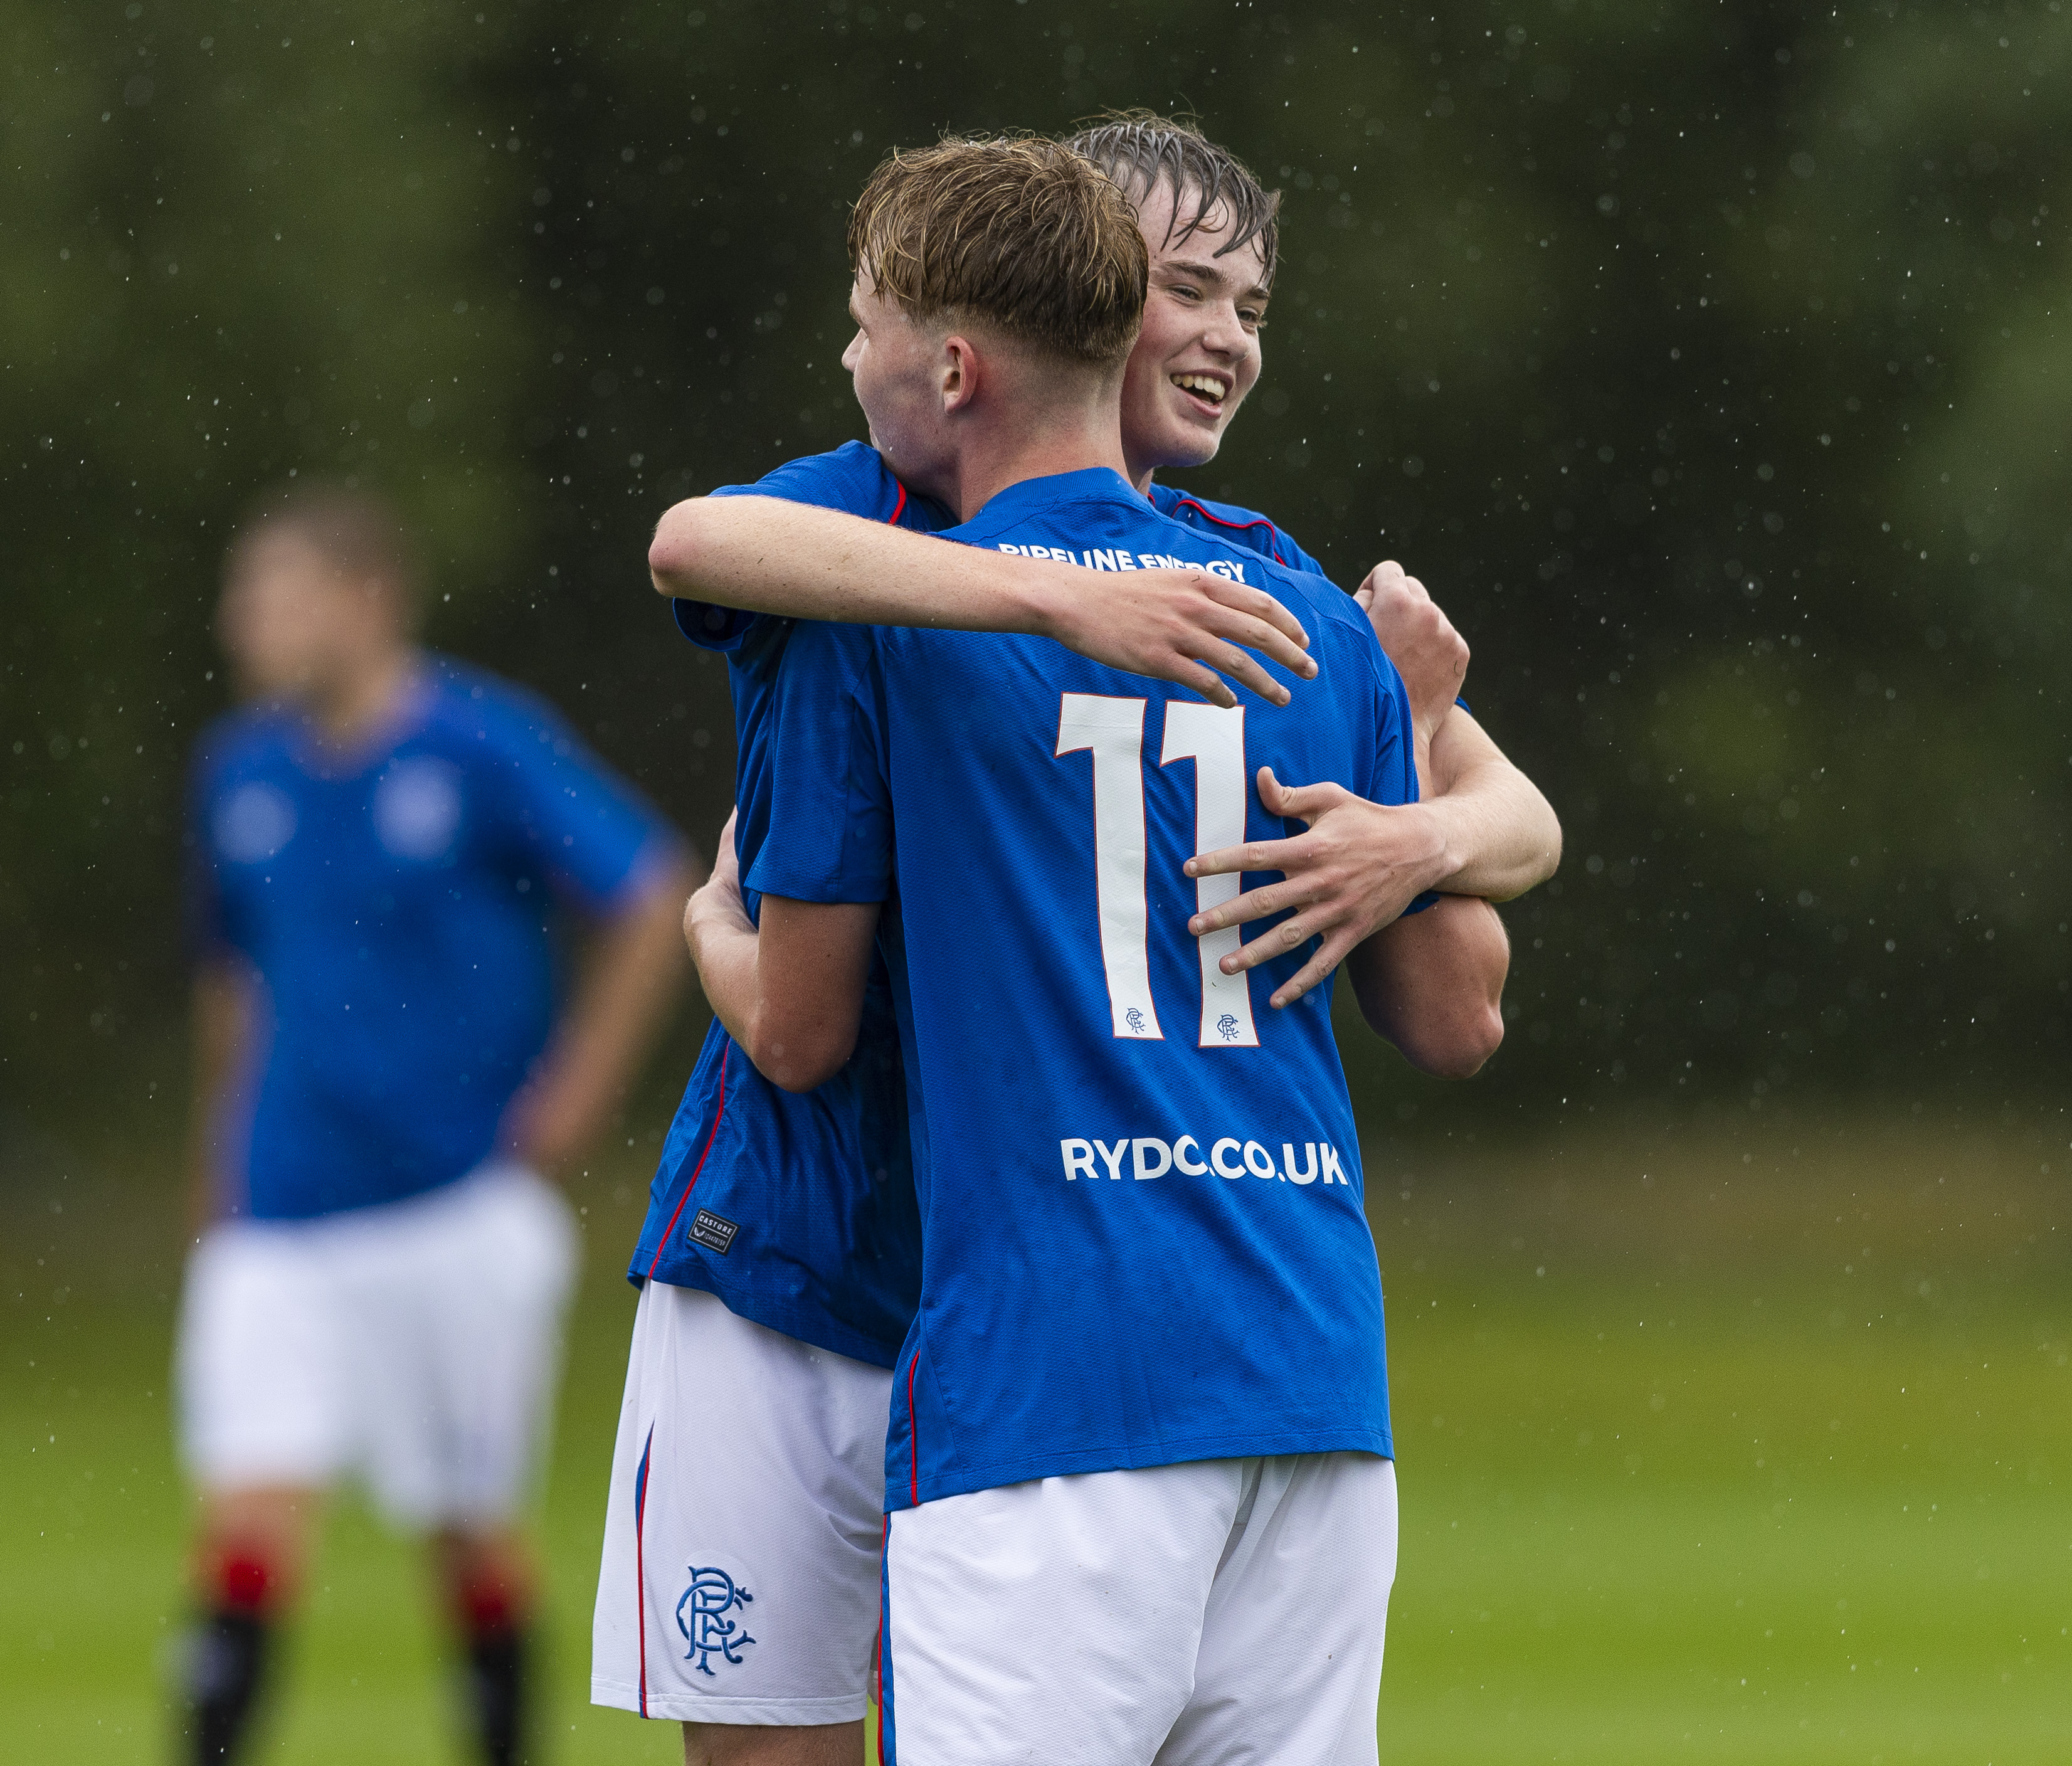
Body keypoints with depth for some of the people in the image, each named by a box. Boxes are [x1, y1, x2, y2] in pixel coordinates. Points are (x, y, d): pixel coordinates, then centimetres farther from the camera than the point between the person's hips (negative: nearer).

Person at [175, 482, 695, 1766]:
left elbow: (659, 901, -6)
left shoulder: (488, 747, -8)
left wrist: (573, 1097, -7)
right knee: (252, 1503, -11)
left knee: (471, 1526, 6)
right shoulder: (240, 772, 8)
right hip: (282, 1222, 3)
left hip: (464, 1211, -3)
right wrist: (221, 1167, 20)